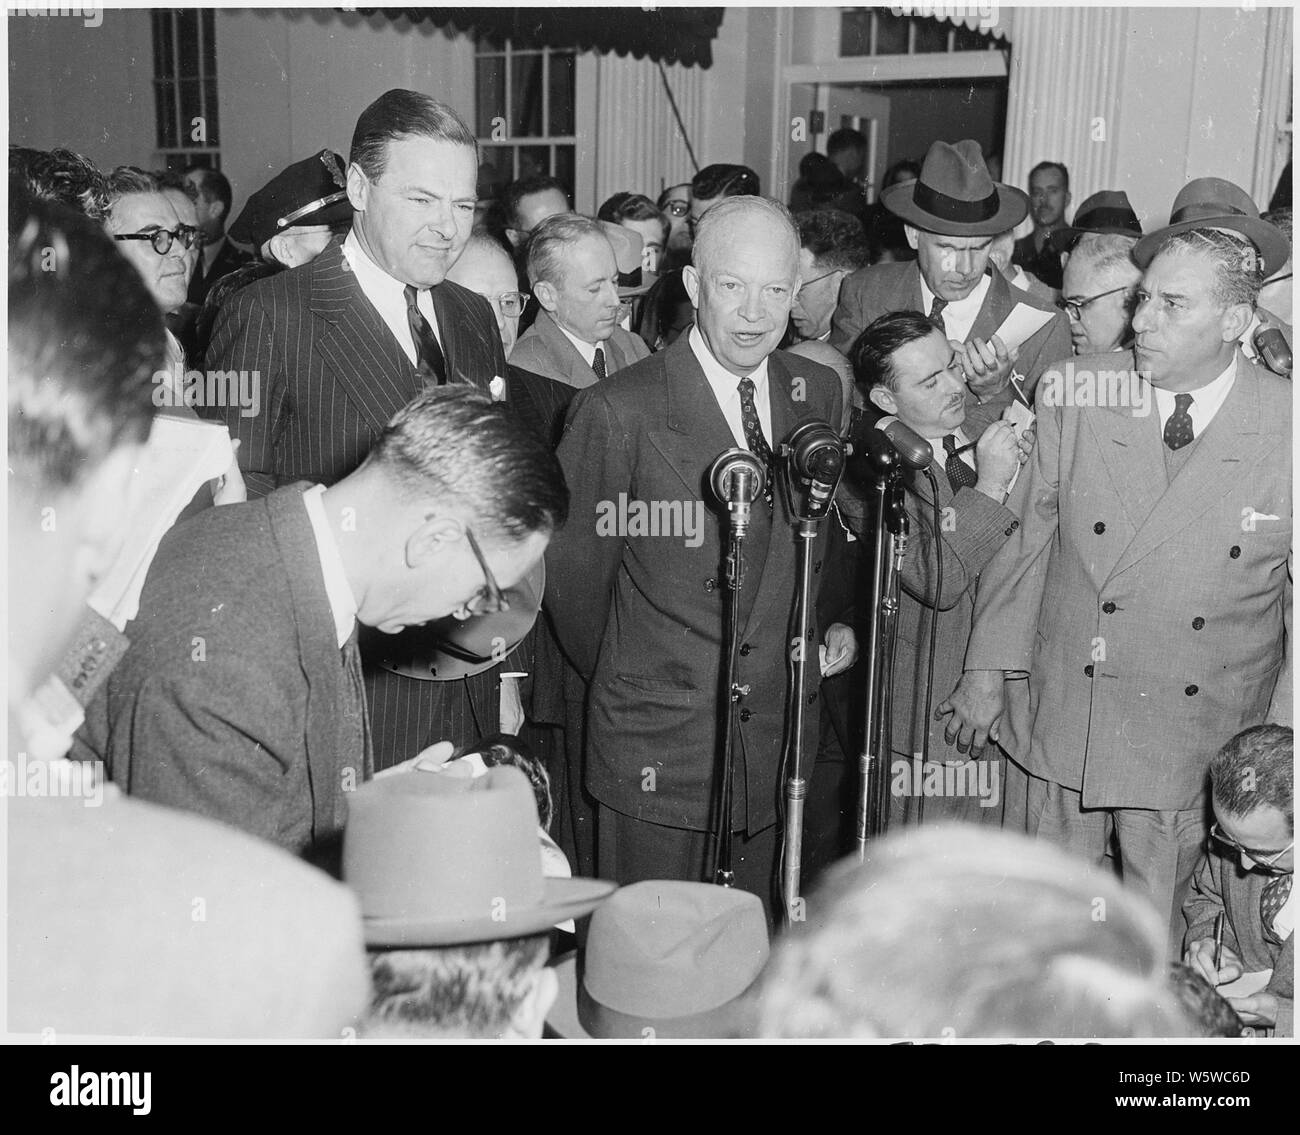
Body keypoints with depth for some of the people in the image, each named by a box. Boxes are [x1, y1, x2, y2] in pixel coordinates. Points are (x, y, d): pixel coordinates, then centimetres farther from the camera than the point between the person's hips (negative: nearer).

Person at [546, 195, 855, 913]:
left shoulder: (818, 394, 4)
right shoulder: (618, 411, -13)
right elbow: (571, 572, -3)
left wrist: (837, 623, 8)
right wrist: (625, 686, 7)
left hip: (779, 741, 5)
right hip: (657, 748, -4)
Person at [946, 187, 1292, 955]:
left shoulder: (1283, 427, -9)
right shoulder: (1074, 394, -6)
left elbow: (1295, 592, 0)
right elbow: (1025, 534, 1)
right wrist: (988, 670, 3)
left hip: (1199, 737, 0)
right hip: (1063, 714, 1)